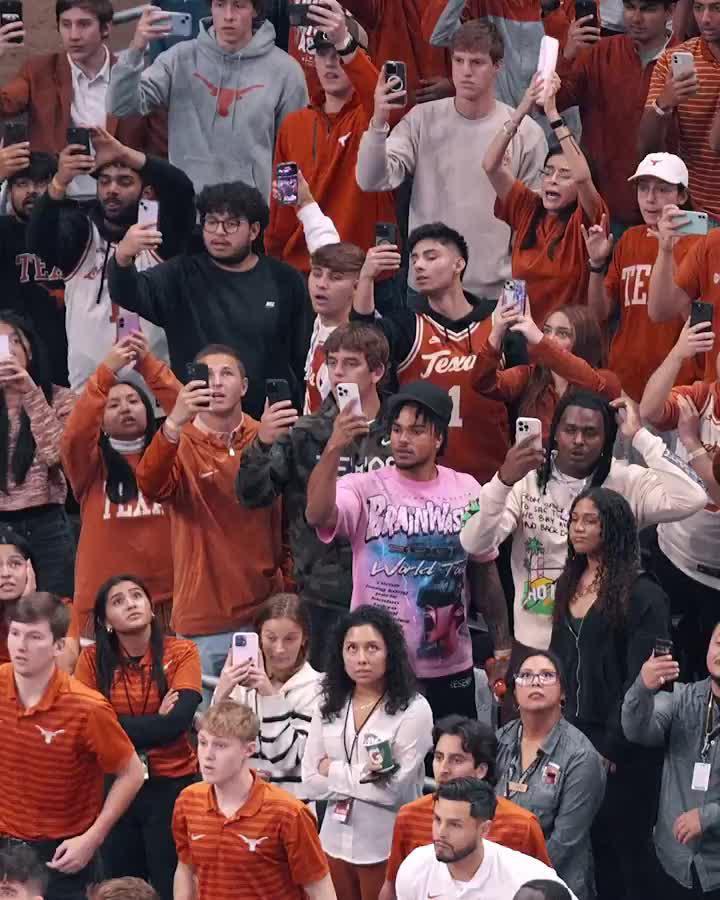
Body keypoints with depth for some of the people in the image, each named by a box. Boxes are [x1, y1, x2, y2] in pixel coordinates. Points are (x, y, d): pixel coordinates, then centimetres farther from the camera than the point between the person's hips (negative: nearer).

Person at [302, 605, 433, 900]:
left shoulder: (413, 709, -11)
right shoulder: (330, 707, 5)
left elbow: (395, 789, -15)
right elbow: (311, 782, 1)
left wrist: (335, 771, -7)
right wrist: (364, 776, -13)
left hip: (385, 847, -5)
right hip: (335, 841, 5)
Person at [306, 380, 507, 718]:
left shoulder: (467, 490, 4)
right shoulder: (365, 489, -7)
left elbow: (483, 567, 11)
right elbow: (317, 515, -27)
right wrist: (333, 449, -40)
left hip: (452, 671, 3)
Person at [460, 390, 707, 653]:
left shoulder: (627, 483, -8)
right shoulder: (526, 480, -6)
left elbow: (691, 500, -25)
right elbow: (475, 546, -16)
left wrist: (639, 436, -20)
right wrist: (503, 481, -32)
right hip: (532, 646, 1)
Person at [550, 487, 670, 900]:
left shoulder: (642, 594, -10)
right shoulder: (570, 585, 13)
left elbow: (642, 679, -14)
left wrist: (613, 746, -16)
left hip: (620, 745, -7)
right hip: (572, 734, 7)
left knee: (624, 846, 0)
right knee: (587, 844, 9)